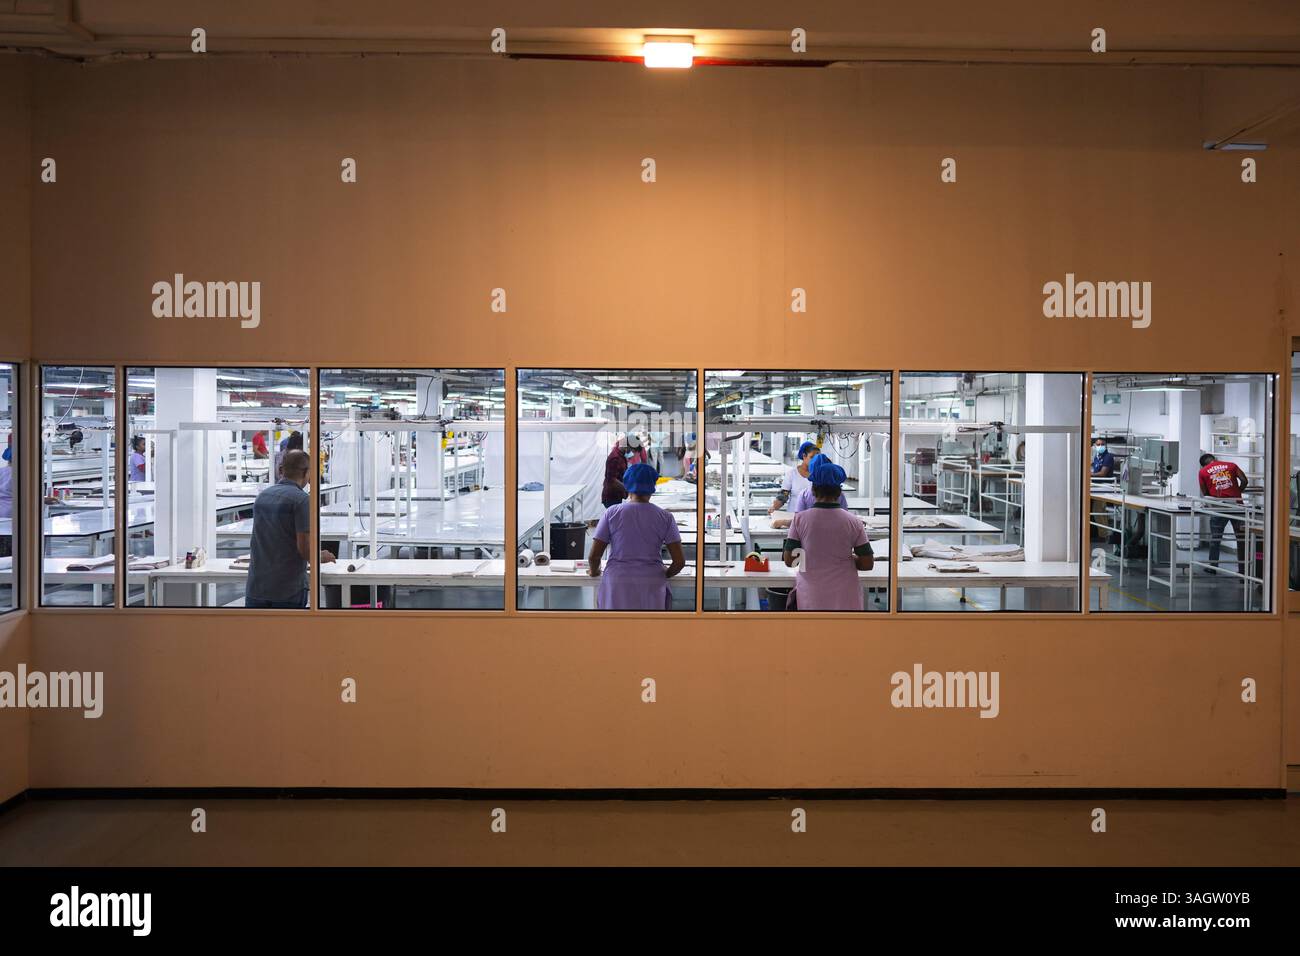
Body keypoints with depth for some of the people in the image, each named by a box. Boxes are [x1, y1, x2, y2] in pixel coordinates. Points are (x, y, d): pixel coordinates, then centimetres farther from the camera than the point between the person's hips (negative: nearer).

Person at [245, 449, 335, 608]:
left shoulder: (262, 496, 10)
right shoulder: (301, 499, -12)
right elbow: (305, 548, -16)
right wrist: (321, 558, 5)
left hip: (256, 587, 6)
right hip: (288, 591, -6)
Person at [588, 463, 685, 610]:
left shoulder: (612, 513, 0)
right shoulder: (665, 517, 1)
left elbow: (593, 556, 0)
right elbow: (680, 561, -1)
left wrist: (593, 571, 21)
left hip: (617, 588, 0)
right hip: (652, 587, 0)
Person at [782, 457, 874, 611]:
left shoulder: (799, 519, -8)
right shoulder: (853, 521, -6)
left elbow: (789, 561, -5)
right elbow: (867, 564, -4)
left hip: (811, 598, 0)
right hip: (845, 598, 0)